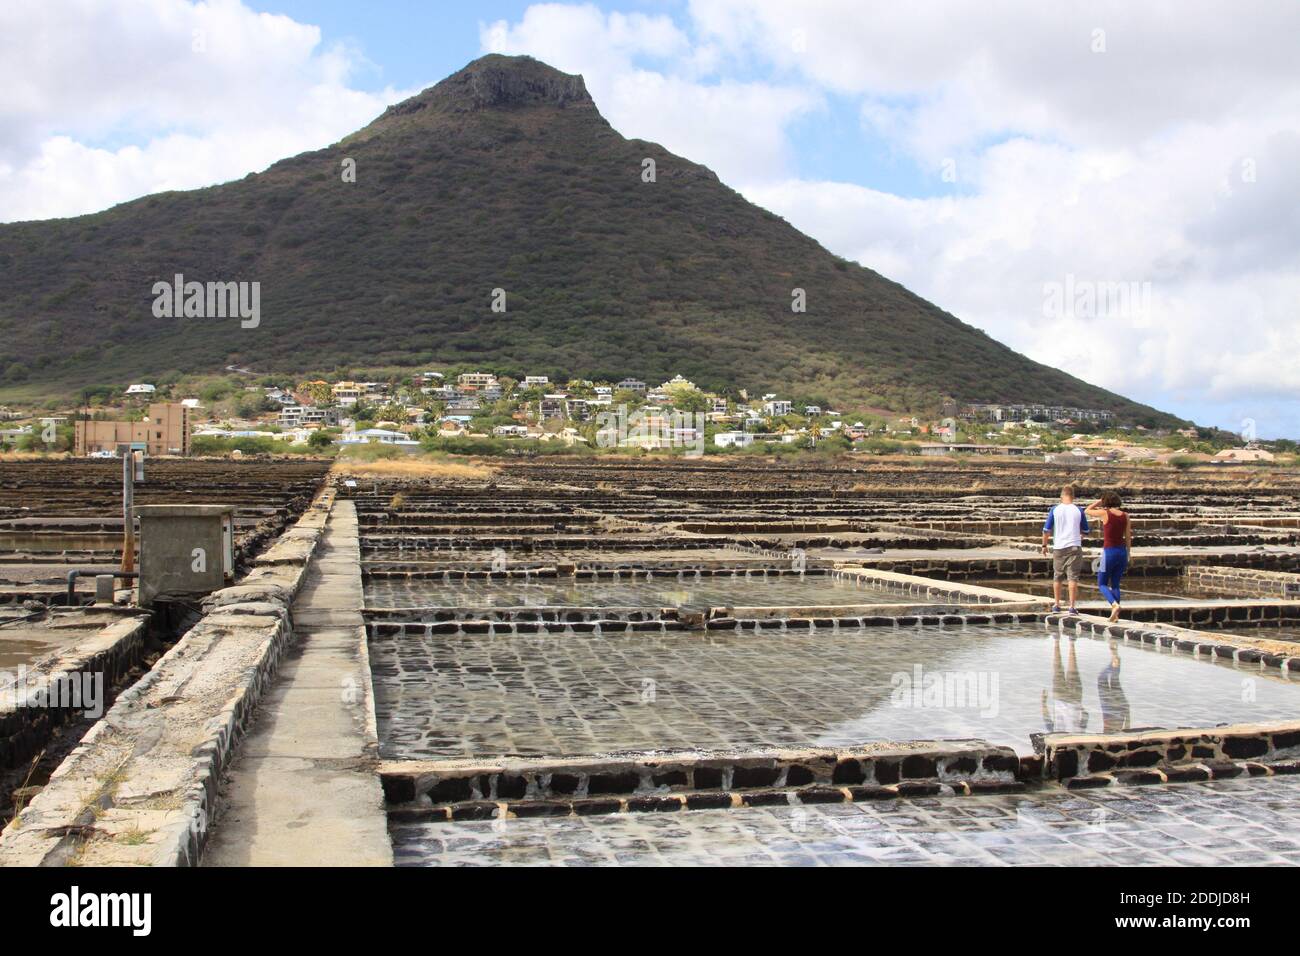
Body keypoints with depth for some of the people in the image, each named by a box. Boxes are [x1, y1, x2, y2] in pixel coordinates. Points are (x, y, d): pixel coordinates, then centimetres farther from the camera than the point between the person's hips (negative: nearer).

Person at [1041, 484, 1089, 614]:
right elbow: (1085, 531, 10)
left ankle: (1056, 604, 21)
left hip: (1059, 547, 1)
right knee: (1073, 577, -1)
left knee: (1057, 577, 14)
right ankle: (1072, 606, -7)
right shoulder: (1078, 510, 0)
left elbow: (1046, 530, 2)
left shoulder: (1055, 510, -1)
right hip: (1075, 547, -1)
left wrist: (1044, 545, 14)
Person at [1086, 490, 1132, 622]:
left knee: (1102, 584, 8)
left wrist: (1099, 501, 17)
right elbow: (1128, 537, 8)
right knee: (1115, 584, 15)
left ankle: (1115, 605, -16)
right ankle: (1116, 615, 11)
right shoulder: (1125, 515, 3)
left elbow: (1087, 511, 7)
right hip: (1122, 552, 5)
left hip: (1109, 552, -5)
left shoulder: (1105, 513, -10)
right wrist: (1127, 556, 15)